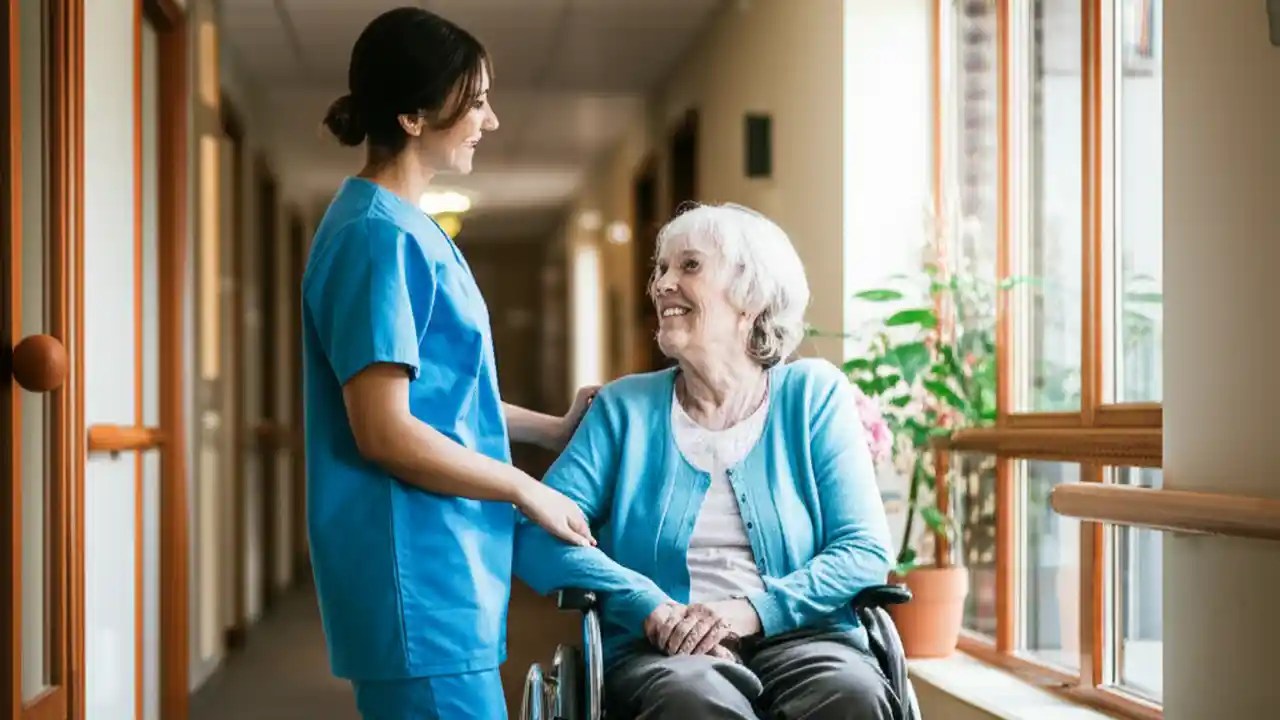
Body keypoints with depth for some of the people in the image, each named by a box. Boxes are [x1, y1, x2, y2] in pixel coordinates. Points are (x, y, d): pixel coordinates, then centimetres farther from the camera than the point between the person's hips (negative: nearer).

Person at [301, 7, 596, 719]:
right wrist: (528, 491, -12)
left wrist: (553, 428, 17)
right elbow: (385, 432, -21)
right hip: (418, 575, -10)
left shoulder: (405, 229, 15)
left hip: (443, 564, 10)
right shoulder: (380, 236, -16)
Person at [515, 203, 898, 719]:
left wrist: (755, 609, -16)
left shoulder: (812, 394, 10)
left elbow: (864, 550, 1)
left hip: (800, 637, 0)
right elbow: (536, 538, 0)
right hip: (664, 650, 0)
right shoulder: (626, 407, 11)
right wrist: (650, 607, -17)